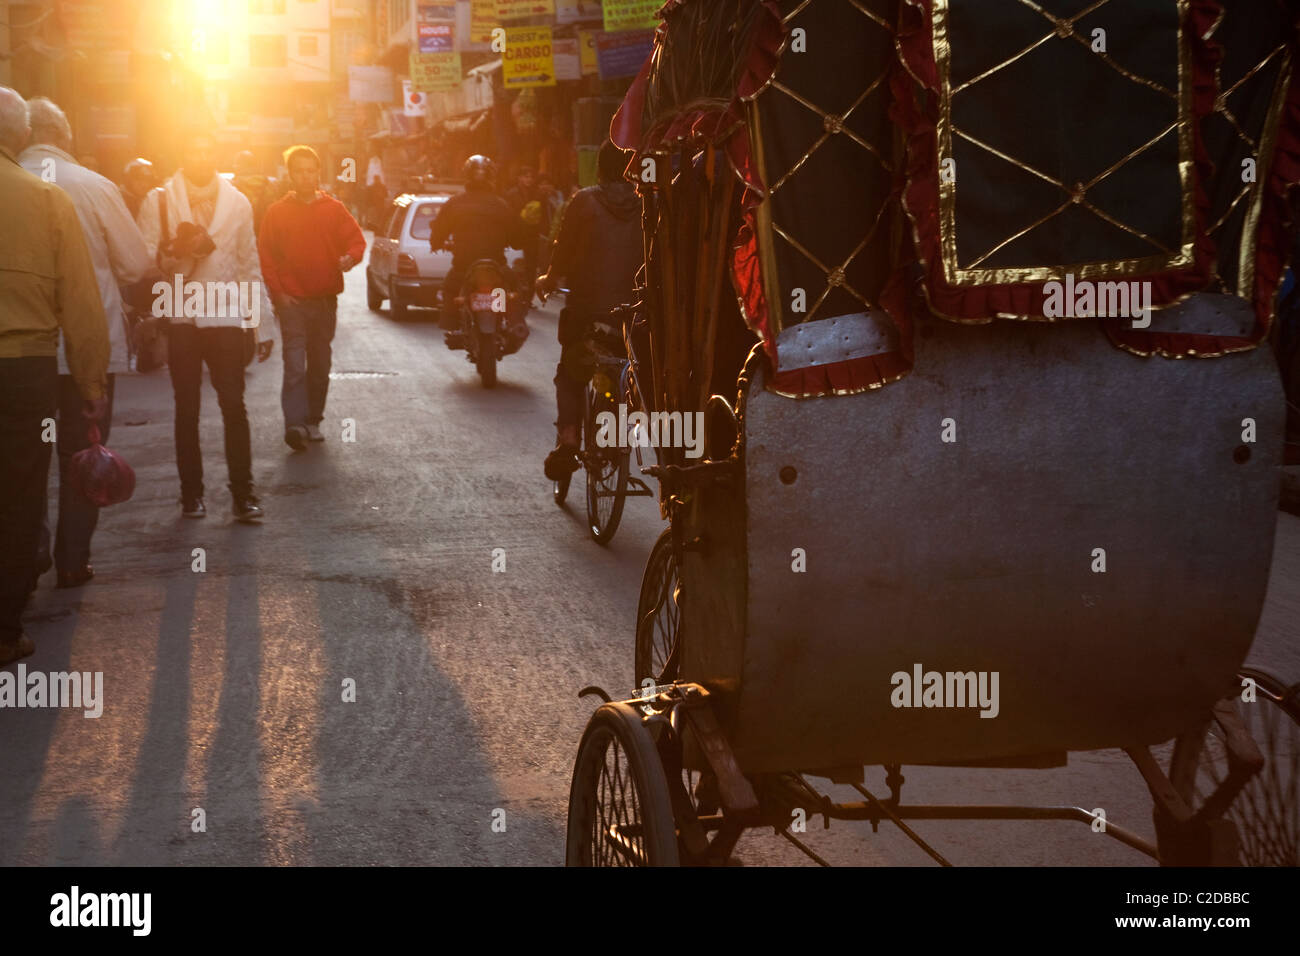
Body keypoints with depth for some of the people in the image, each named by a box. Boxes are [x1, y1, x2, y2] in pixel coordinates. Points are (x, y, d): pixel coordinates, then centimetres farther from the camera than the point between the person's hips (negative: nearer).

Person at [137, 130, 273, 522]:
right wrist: (176, 254, -22)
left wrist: (259, 314, 6)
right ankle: (191, 493, 14)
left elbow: (249, 262, 11)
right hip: (181, 317, 0)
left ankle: (243, 493, -1)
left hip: (225, 317, 1)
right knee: (187, 409, 7)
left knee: (234, 407, -4)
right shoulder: (159, 201, 3)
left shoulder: (237, 202, 9)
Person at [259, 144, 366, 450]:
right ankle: (295, 424, -19)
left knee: (320, 365, 11)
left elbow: (357, 240, 5)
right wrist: (277, 292, -8)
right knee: (295, 364, -14)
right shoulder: (277, 212, 2)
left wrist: (350, 257, -18)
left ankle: (313, 421, 22)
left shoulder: (334, 209, 6)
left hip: (325, 298, 3)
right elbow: (267, 257, 2)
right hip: (292, 300, -3)